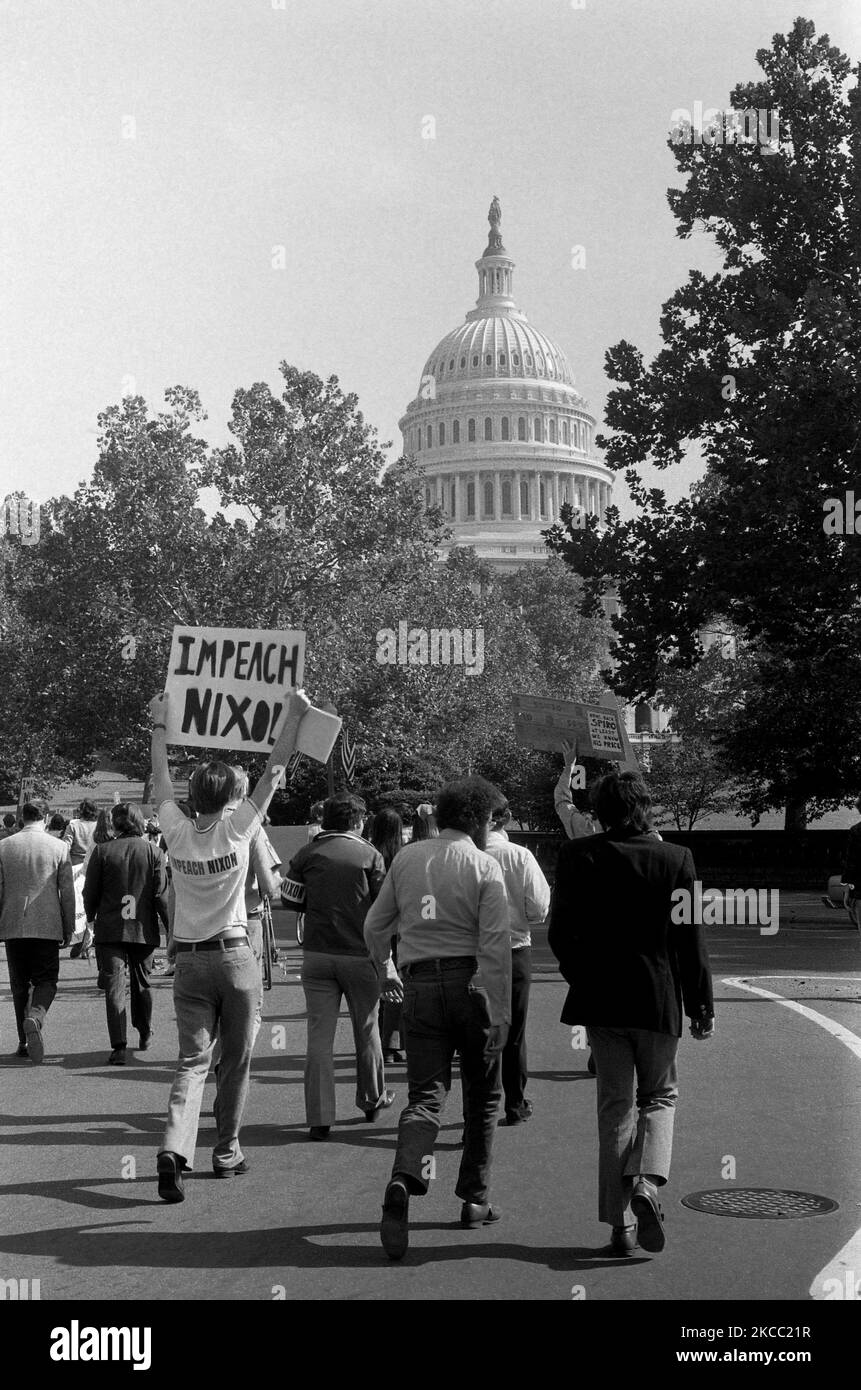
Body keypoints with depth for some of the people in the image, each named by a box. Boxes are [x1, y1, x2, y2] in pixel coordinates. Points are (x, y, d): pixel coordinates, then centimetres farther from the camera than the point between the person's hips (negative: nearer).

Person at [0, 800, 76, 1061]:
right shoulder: (58, 847, -2)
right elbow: (67, 892, -1)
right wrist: (68, 928, 7)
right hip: (47, 926, -2)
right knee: (46, 980, 6)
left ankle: (24, 1041, 12)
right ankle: (35, 1016, -22)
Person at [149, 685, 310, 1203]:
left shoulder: (176, 831, -3)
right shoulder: (237, 829, -10)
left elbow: (160, 779, 14)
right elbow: (274, 771, -6)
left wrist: (160, 724, 25)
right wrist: (295, 715, 1)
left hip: (189, 960, 2)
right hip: (235, 956, -2)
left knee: (192, 1058, 3)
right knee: (236, 1060, 11)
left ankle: (175, 1146, -17)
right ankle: (227, 1152, 18)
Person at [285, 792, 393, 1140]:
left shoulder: (308, 854, 1)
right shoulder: (369, 854, -5)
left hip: (317, 955, 1)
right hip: (360, 955, -1)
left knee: (319, 1036, 4)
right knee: (366, 1030, 16)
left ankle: (319, 1118, 2)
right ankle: (373, 1101, 33)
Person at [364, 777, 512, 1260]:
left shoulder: (407, 858, 8)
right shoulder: (485, 866, -5)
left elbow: (375, 926, 14)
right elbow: (495, 944, -12)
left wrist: (386, 968, 33)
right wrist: (500, 1012, -9)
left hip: (419, 984, 3)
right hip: (471, 981, -3)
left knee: (427, 1094, 3)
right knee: (483, 1095, 14)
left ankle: (403, 1181, -23)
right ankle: (475, 1200, 20)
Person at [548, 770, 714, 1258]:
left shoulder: (579, 855, -6)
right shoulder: (677, 858, -7)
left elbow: (560, 932, -3)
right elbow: (691, 940, -4)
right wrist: (702, 1007, 4)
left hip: (600, 999, 1)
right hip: (659, 999, -1)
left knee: (615, 1106, 9)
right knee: (659, 1095, 17)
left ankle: (621, 1222, 11)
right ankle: (647, 1183, -7)